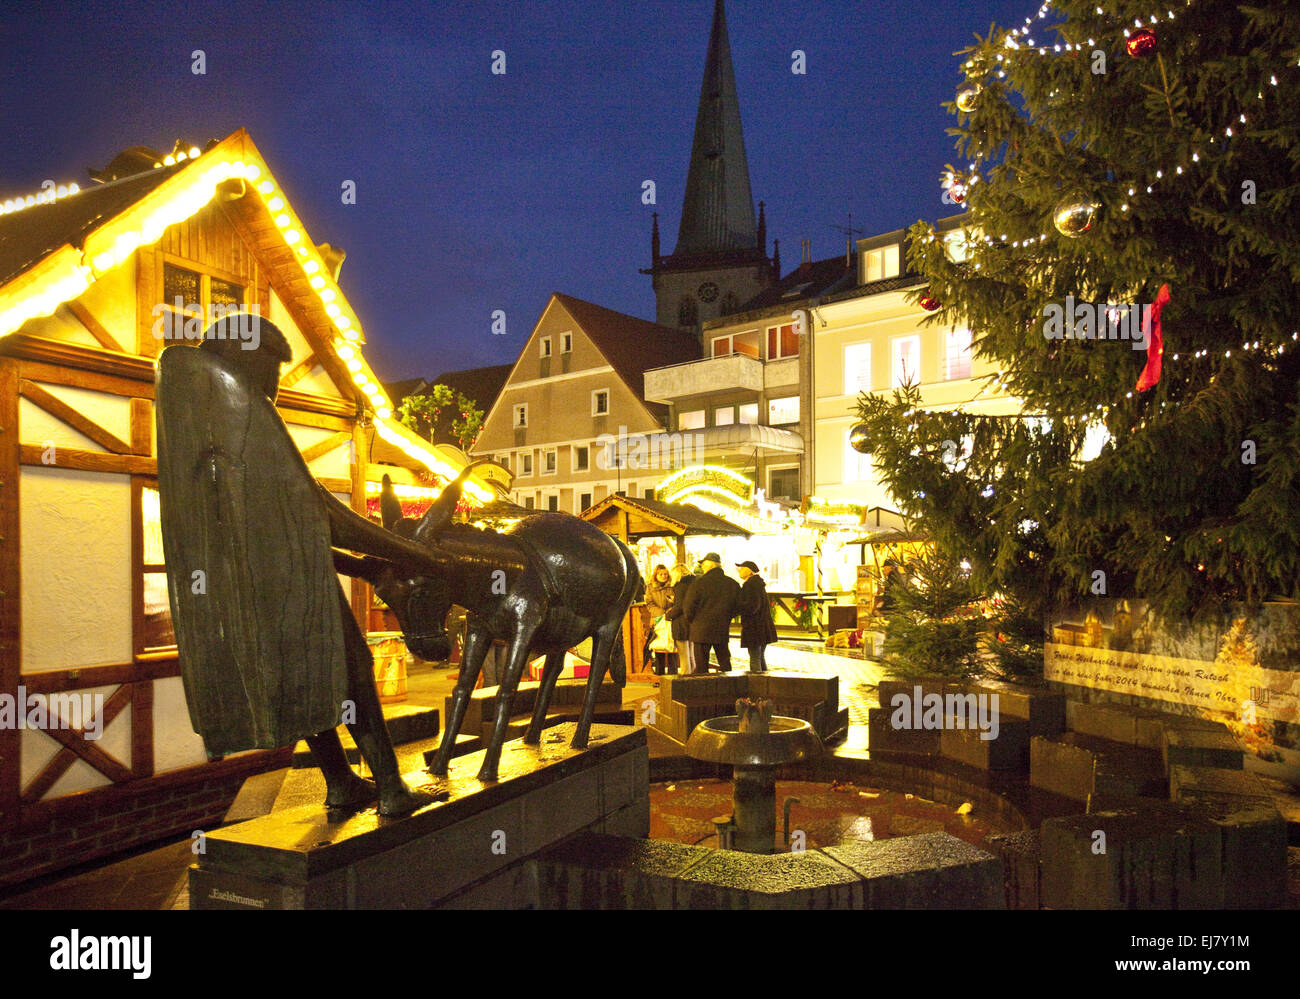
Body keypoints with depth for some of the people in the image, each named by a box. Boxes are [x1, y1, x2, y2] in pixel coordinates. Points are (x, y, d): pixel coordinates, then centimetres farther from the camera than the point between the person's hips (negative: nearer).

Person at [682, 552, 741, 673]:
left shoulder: (700, 583, -11)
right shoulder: (733, 584, 2)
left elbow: (688, 608, -9)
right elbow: (738, 608, 9)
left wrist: (690, 622, 8)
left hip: (701, 631, -4)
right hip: (723, 630, 4)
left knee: (701, 665, 2)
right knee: (725, 663, 14)